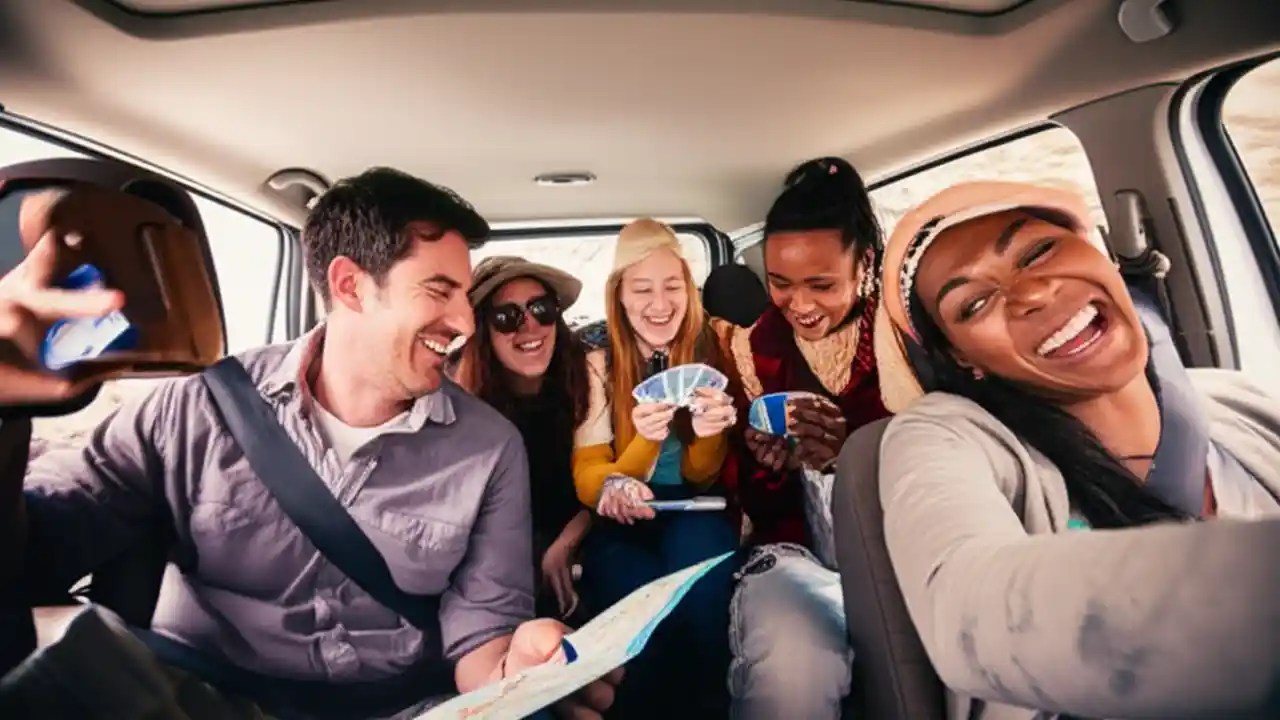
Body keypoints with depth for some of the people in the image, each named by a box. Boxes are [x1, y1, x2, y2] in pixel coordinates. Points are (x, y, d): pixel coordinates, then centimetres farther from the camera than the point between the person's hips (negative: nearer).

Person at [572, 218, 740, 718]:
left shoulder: (709, 353, 2)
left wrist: (710, 433, -22)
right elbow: (587, 482, -5)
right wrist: (644, 441, -25)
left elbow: (700, 478, 2)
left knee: (698, 549, -33)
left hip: (693, 514, 2)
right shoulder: (596, 366, -2)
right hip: (621, 525, -1)